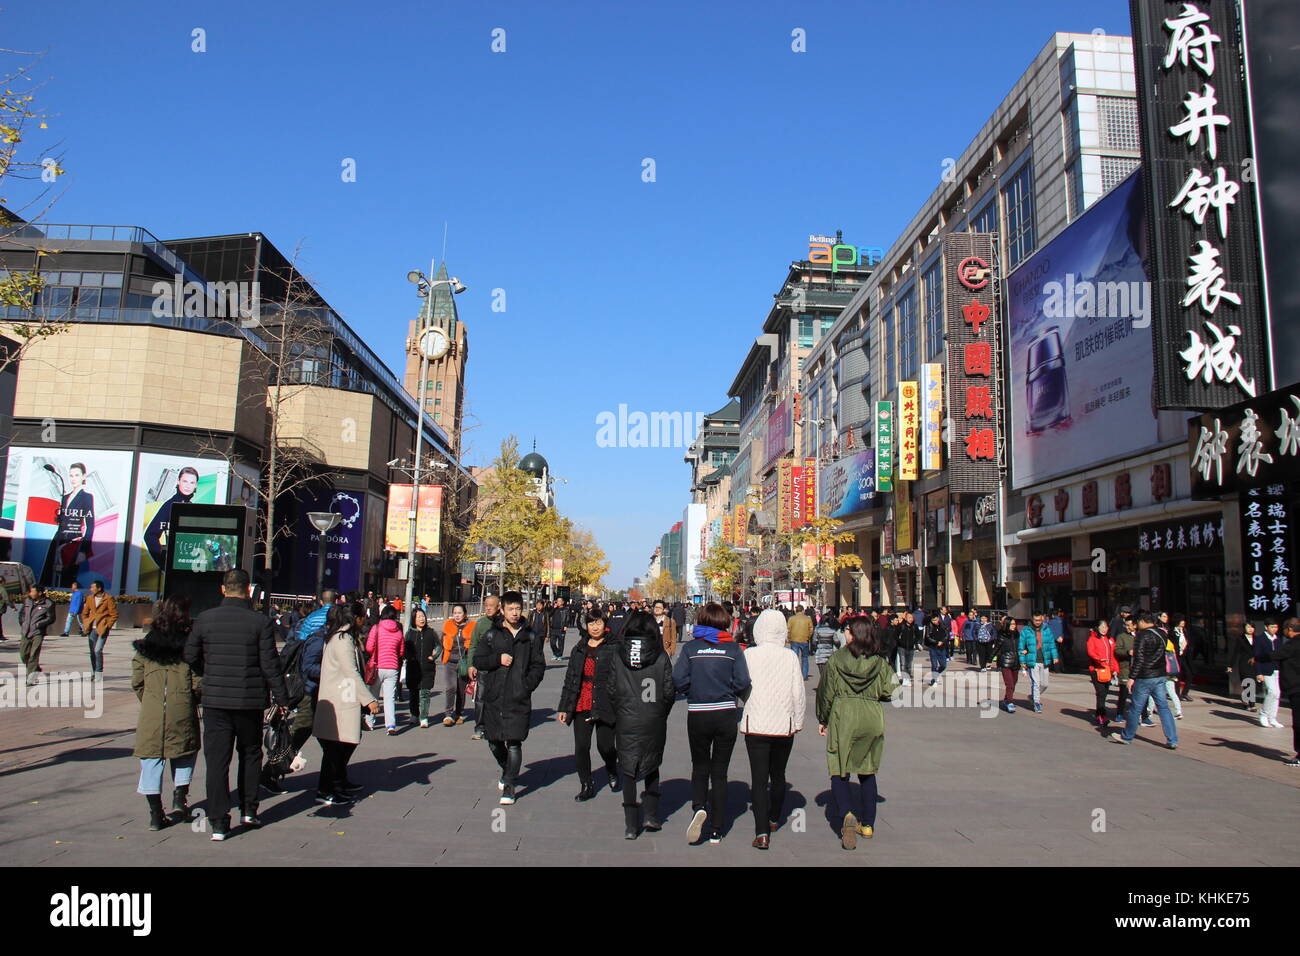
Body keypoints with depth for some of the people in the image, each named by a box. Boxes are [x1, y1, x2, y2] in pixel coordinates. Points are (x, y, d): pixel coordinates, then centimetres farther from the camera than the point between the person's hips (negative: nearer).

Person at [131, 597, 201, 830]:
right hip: (182, 711, -2)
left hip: (151, 713, 2)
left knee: (151, 758, 9)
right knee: (185, 754, 19)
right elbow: (198, 683, -6)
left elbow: (136, 683, 6)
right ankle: (180, 797, 9)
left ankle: (155, 813, 11)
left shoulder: (144, 646, 5)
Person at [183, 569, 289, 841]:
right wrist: (280, 698, 3)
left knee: (216, 759, 6)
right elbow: (270, 664, -7)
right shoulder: (260, 621, -9)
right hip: (250, 700, -1)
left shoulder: (205, 619, -3)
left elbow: (190, 656, 6)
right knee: (250, 753, 19)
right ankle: (249, 809, 22)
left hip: (215, 699, 1)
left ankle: (219, 822, 5)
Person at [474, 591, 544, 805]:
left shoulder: (529, 637, 6)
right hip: (494, 697, 2)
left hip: (519, 699, -2)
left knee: (514, 743, -6)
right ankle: (507, 770, 39)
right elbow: (477, 660, 4)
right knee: (494, 742, 12)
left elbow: (538, 665, 9)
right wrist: (497, 659, -12)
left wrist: (528, 684, -6)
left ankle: (509, 786, 5)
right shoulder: (492, 635, 5)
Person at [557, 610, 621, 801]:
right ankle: (586, 786, 17)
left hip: (605, 705, -4)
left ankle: (612, 774, 32)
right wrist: (563, 707, 14)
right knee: (581, 748, 0)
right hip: (582, 706, 4)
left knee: (605, 746, 1)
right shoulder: (579, 650, 13)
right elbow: (570, 679, 16)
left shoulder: (614, 648, -2)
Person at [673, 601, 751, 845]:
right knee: (720, 772, 11)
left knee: (700, 767, 17)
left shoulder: (691, 647, -2)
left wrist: (692, 694, 8)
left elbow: (679, 679, -11)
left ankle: (699, 808, -9)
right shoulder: (733, 648, -2)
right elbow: (743, 681, -10)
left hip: (697, 715, 0)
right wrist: (731, 695, 10)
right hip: (726, 714, 0)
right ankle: (716, 830, 13)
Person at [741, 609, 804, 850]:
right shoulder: (790, 656, -5)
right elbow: (799, 693, -2)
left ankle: (762, 832, -9)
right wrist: (798, 722, 10)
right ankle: (774, 819, 38)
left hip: (755, 724, -2)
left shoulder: (749, 655, -8)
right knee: (778, 775, 20)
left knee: (759, 778, 0)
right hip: (784, 726, 2)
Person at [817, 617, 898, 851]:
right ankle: (867, 823, 22)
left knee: (838, 772, 1)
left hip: (843, 717, -3)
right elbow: (887, 691, -2)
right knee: (867, 772, 17)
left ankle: (846, 814, -23)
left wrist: (822, 719, 11)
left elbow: (826, 691, -1)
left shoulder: (837, 659, -5)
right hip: (872, 718, 3)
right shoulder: (879, 662, 0)